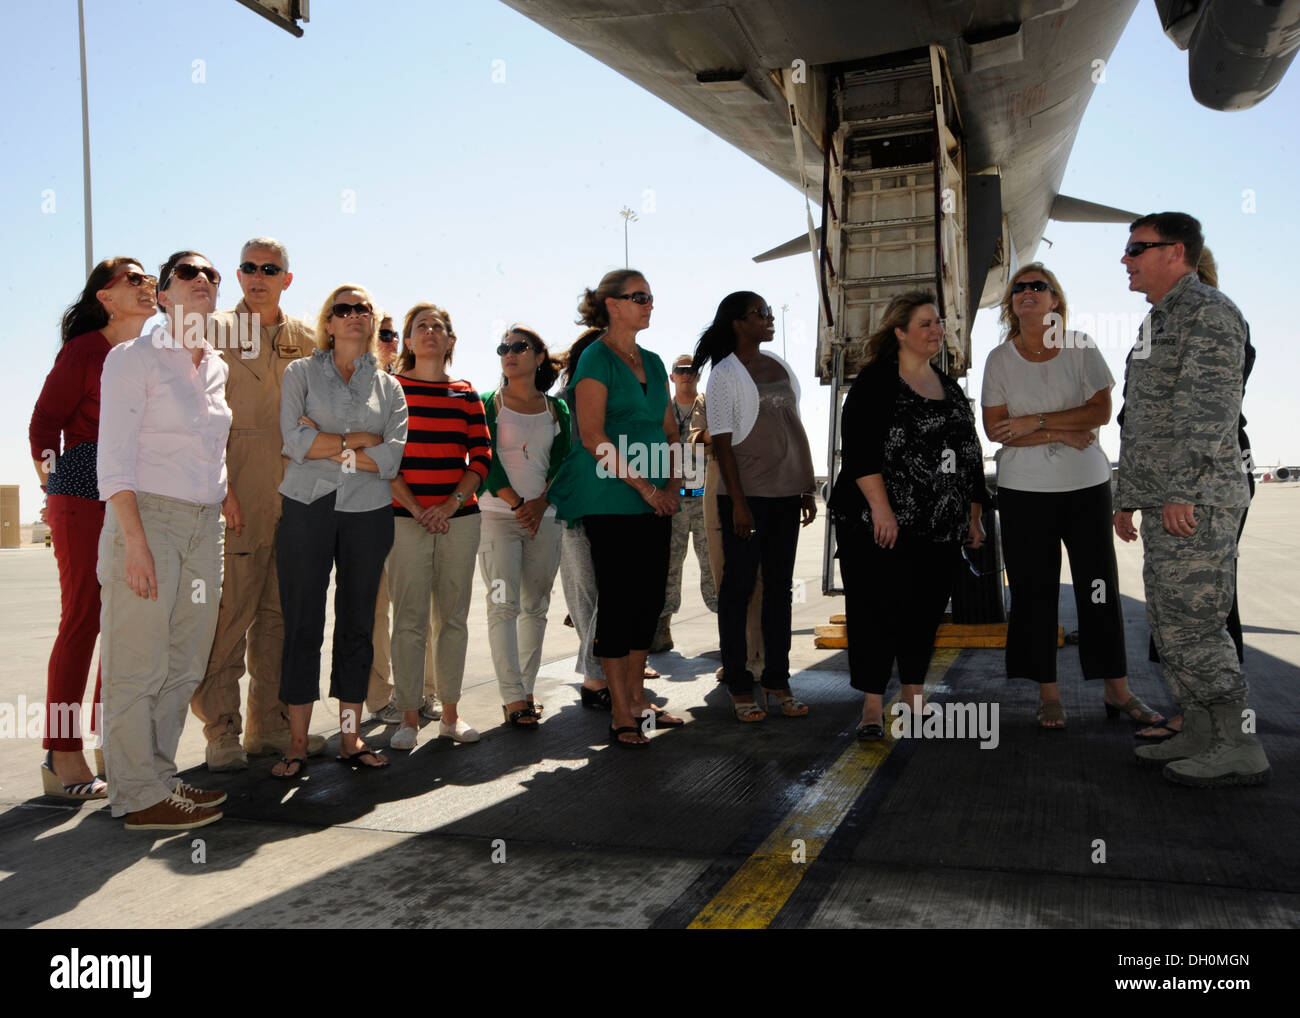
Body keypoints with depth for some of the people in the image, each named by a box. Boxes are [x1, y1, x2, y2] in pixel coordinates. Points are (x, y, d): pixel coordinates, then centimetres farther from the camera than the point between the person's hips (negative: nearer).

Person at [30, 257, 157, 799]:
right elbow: (45, 420, -1)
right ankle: (61, 757, 1)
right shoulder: (83, 350, -3)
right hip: (85, 495, -6)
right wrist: (52, 482, 2)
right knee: (82, 620, -6)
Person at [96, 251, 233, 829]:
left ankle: (159, 777, 22)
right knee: (138, 662, -3)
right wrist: (135, 540, -19)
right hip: (146, 517, -7)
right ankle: (140, 797, 6)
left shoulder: (217, 369, 15)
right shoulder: (135, 358, -5)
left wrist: (223, 492, 13)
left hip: (203, 525, 7)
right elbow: (114, 458, -11)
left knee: (184, 663, 10)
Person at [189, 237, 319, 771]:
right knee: (228, 613, -4)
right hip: (235, 495, -4)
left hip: (292, 496, 4)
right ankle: (222, 732, 6)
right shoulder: (214, 331, 4)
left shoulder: (304, 339, 15)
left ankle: (270, 725, 18)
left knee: (280, 613, 8)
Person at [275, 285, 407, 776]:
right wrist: (362, 440, -6)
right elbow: (295, 441, -8)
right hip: (307, 509, -2)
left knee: (358, 623, 6)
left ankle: (351, 737, 15)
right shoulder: (301, 373, 8)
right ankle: (297, 742, 7)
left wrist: (325, 444, -8)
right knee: (302, 623, -1)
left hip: (367, 513, 2)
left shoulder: (388, 386, 12)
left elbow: (394, 458, -3)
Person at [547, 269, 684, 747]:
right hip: (612, 500, -7)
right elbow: (593, 436, -15)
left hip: (654, 501, 7)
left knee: (650, 596, 10)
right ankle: (621, 715, 5)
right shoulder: (596, 358, -7)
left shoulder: (652, 362, 16)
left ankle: (636, 697, 23)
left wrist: (673, 483, 4)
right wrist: (644, 487, -16)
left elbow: (669, 429, 19)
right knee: (617, 598, -2)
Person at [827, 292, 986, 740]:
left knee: (926, 611, 10)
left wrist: (973, 516, 17)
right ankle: (872, 706, 1)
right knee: (877, 611, -5)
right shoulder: (875, 382, -4)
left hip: (940, 528, 7)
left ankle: (912, 695, 24)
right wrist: (881, 508, -22)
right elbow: (859, 450, -14)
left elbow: (970, 454, 21)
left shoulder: (950, 388, 17)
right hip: (880, 526, -6)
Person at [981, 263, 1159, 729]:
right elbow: (994, 427, -5)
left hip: (1086, 484, 0)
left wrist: (1035, 421, -14)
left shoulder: (1081, 347, 3)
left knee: (1100, 586, 2)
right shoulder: (999, 358, 3)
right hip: (1023, 489, 0)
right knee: (1034, 590, 2)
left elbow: (1101, 410, -6)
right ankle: (1048, 693, 11)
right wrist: (1059, 433, -13)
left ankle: (1117, 690, 12)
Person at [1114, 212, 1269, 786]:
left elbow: (1208, 408, -18)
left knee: (1194, 625, -9)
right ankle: (1200, 735, 19)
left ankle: (1238, 750, 0)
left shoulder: (1207, 312, -8)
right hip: (1163, 503, 10)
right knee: (1168, 625, 11)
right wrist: (1128, 495, 22)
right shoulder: (1156, 324, 21)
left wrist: (1181, 490, -22)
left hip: (1196, 501, -10)